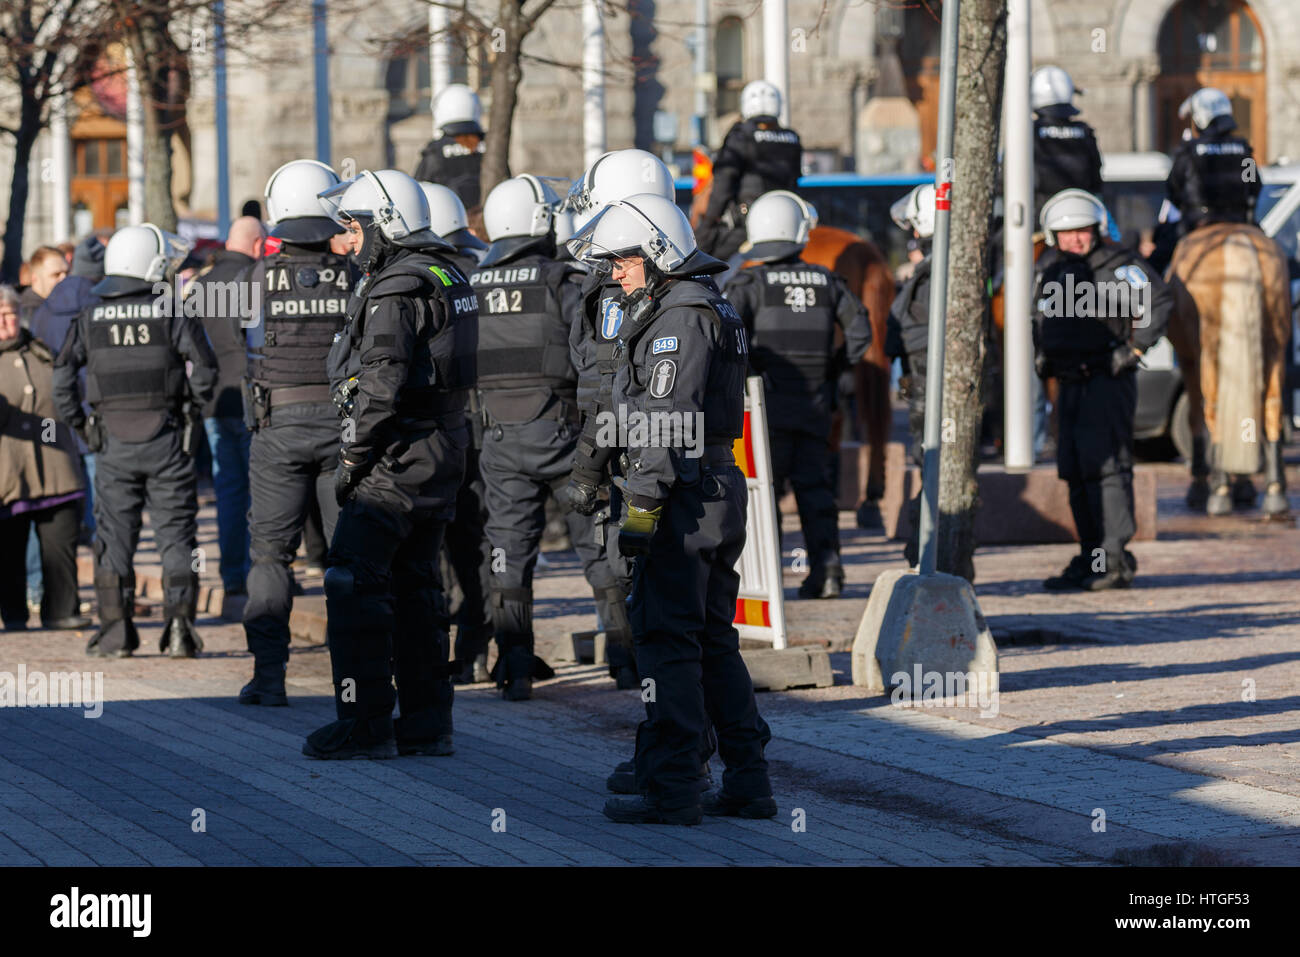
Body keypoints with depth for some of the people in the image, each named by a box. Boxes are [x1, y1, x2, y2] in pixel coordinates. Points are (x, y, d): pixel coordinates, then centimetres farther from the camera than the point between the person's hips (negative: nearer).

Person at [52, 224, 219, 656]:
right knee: (176, 535, 5)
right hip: (167, 442, -2)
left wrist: (80, 424, 7)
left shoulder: (90, 320, 4)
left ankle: (115, 630, 6)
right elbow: (205, 370, -9)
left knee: (114, 537, 8)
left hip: (114, 445, 2)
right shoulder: (173, 314, -4)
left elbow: (62, 378, -1)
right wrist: (190, 406, 7)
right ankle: (178, 625, -2)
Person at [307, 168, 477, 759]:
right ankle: (427, 724, 16)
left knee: (355, 585, -5)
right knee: (416, 585, 14)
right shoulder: (450, 281, 14)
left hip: (397, 459, -10)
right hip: (444, 452, 10)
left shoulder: (395, 292, -16)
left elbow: (382, 386, -22)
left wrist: (353, 459, -13)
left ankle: (365, 725, -5)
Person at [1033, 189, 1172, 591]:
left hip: (1108, 381, -8)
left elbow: (1159, 301, -17)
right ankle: (1089, 559, 18)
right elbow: (1037, 313, 29)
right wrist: (1041, 353, 15)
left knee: (1105, 465, -13)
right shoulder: (1049, 267, 11)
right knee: (1074, 471, 10)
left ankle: (1116, 560, -14)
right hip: (1071, 384, 8)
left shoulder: (1117, 265, -11)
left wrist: (1135, 348, -17)